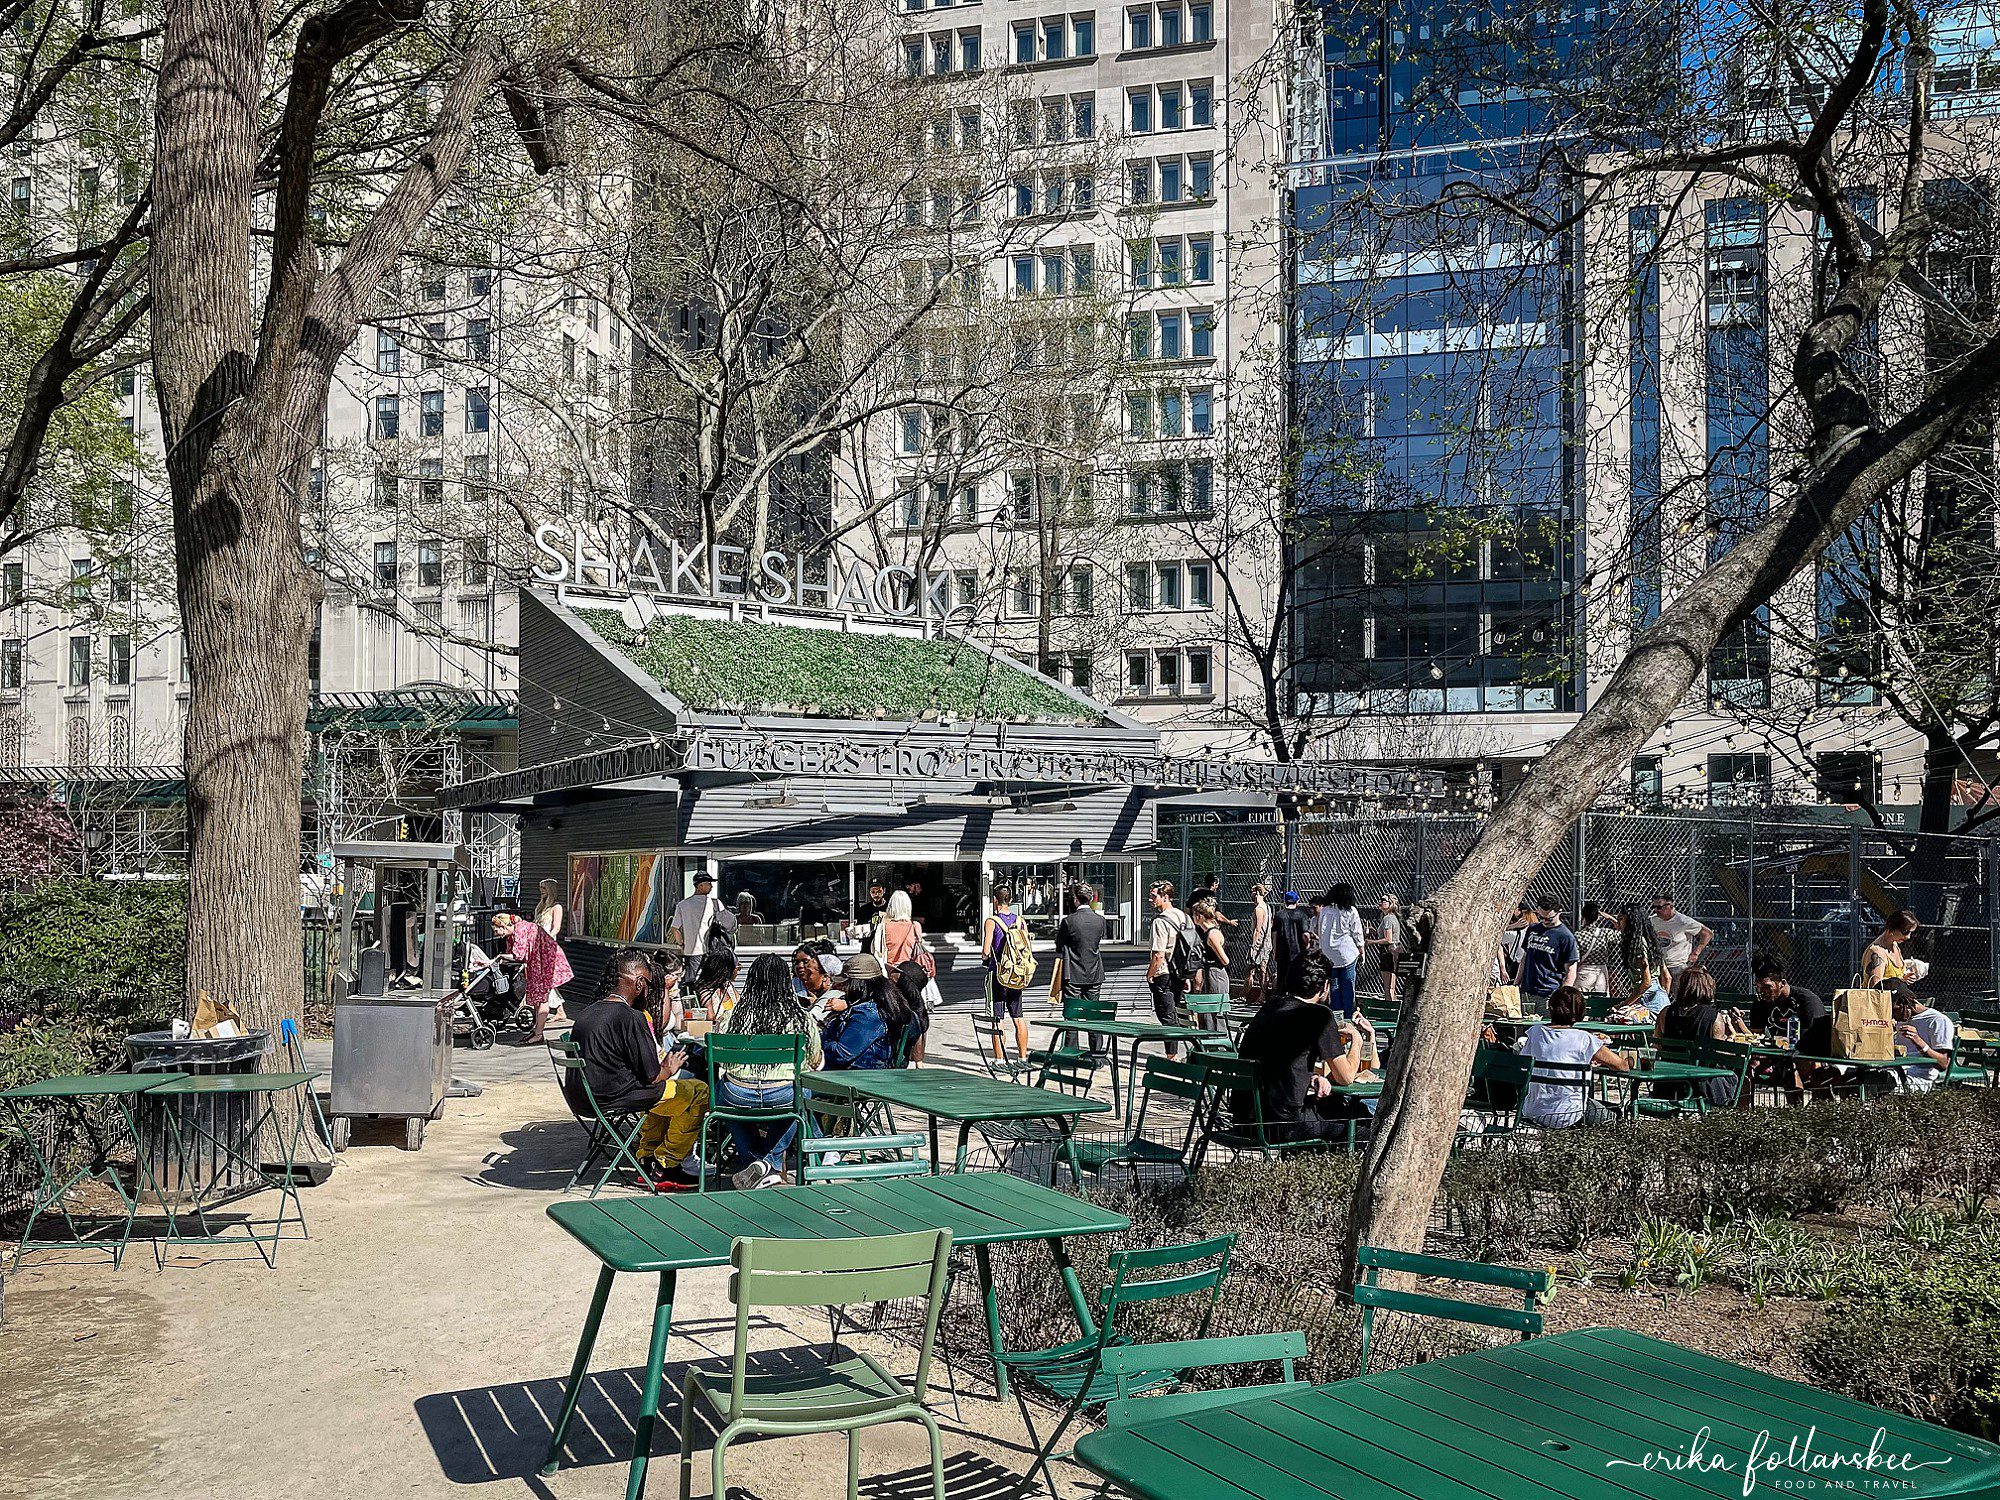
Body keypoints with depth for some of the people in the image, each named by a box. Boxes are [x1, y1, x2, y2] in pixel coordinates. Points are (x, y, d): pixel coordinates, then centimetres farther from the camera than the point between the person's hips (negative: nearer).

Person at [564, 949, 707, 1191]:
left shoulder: (587, 1013, 10)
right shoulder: (631, 1018, -17)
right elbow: (652, 1077, -15)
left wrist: (658, 1062, 20)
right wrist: (668, 1069, 8)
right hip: (610, 1100, -9)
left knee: (663, 1089, 31)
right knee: (699, 1092, 0)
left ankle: (647, 1158, 25)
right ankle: (663, 1168, 7)